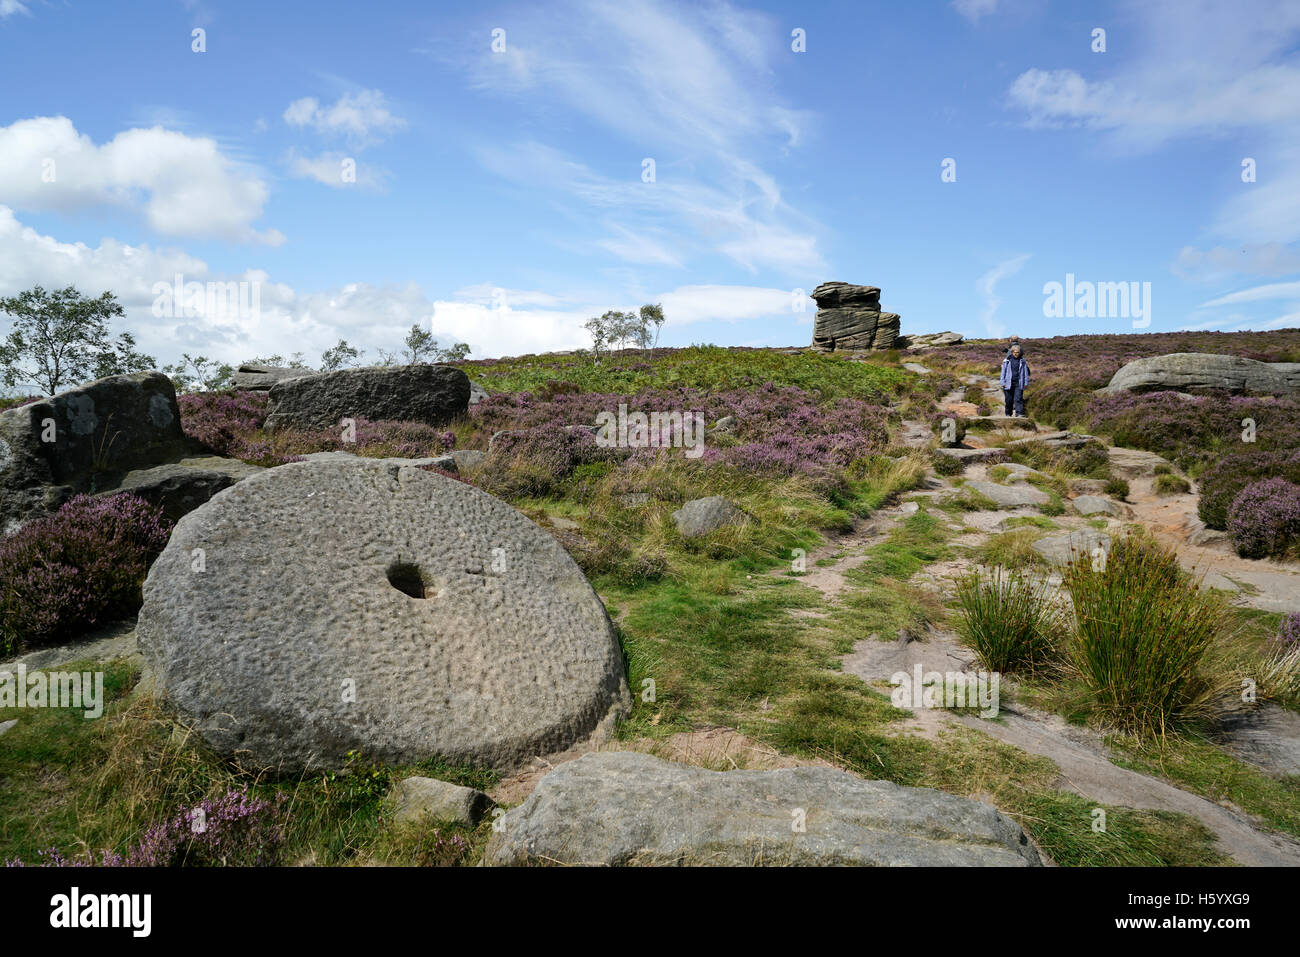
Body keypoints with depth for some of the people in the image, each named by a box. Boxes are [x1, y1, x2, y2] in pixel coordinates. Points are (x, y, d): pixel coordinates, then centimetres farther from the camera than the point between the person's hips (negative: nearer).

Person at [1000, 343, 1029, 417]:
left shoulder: (1022, 361, 6)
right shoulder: (1007, 360, 2)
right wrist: (1003, 383, 0)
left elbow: (1025, 372, 10)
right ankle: (1008, 414, 18)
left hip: (1019, 384, 0)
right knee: (1009, 400, 5)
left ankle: (1019, 414, -13)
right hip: (1009, 383, 0)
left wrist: (1026, 383, 7)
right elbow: (1003, 372, 4)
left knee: (1018, 399, -8)